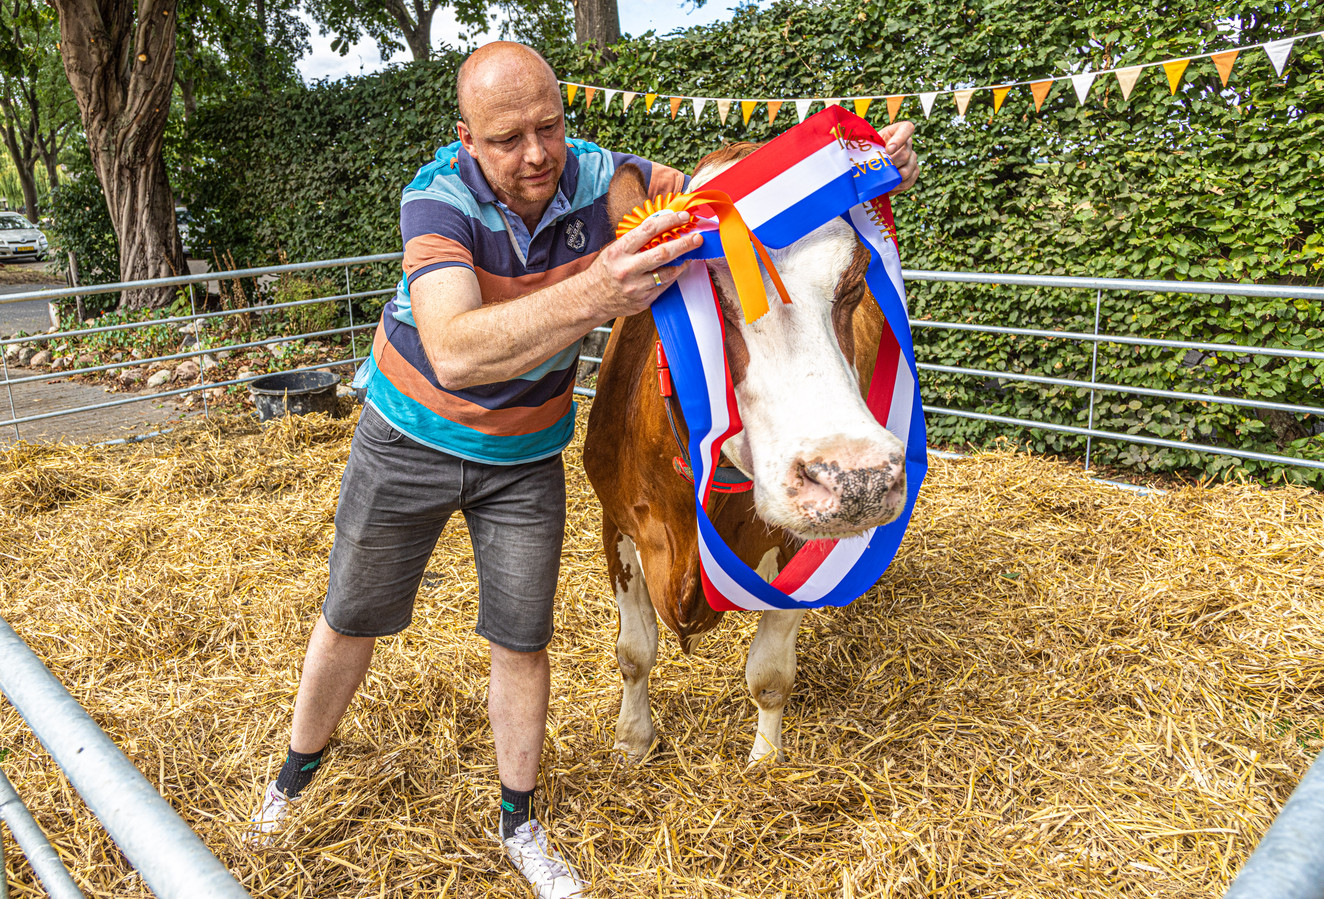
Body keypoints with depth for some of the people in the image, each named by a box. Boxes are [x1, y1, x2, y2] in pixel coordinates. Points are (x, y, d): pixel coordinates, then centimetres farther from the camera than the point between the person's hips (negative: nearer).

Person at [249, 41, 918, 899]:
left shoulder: (599, 177, -19)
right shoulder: (440, 198, -29)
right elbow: (454, 354, -46)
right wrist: (592, 296, -61)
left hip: (524, 456, 2)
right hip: (411, 439, -1)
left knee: (522, 642, 6)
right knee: (352, 619, 13)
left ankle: (520, 824, 29)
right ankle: (298, 772, 42)